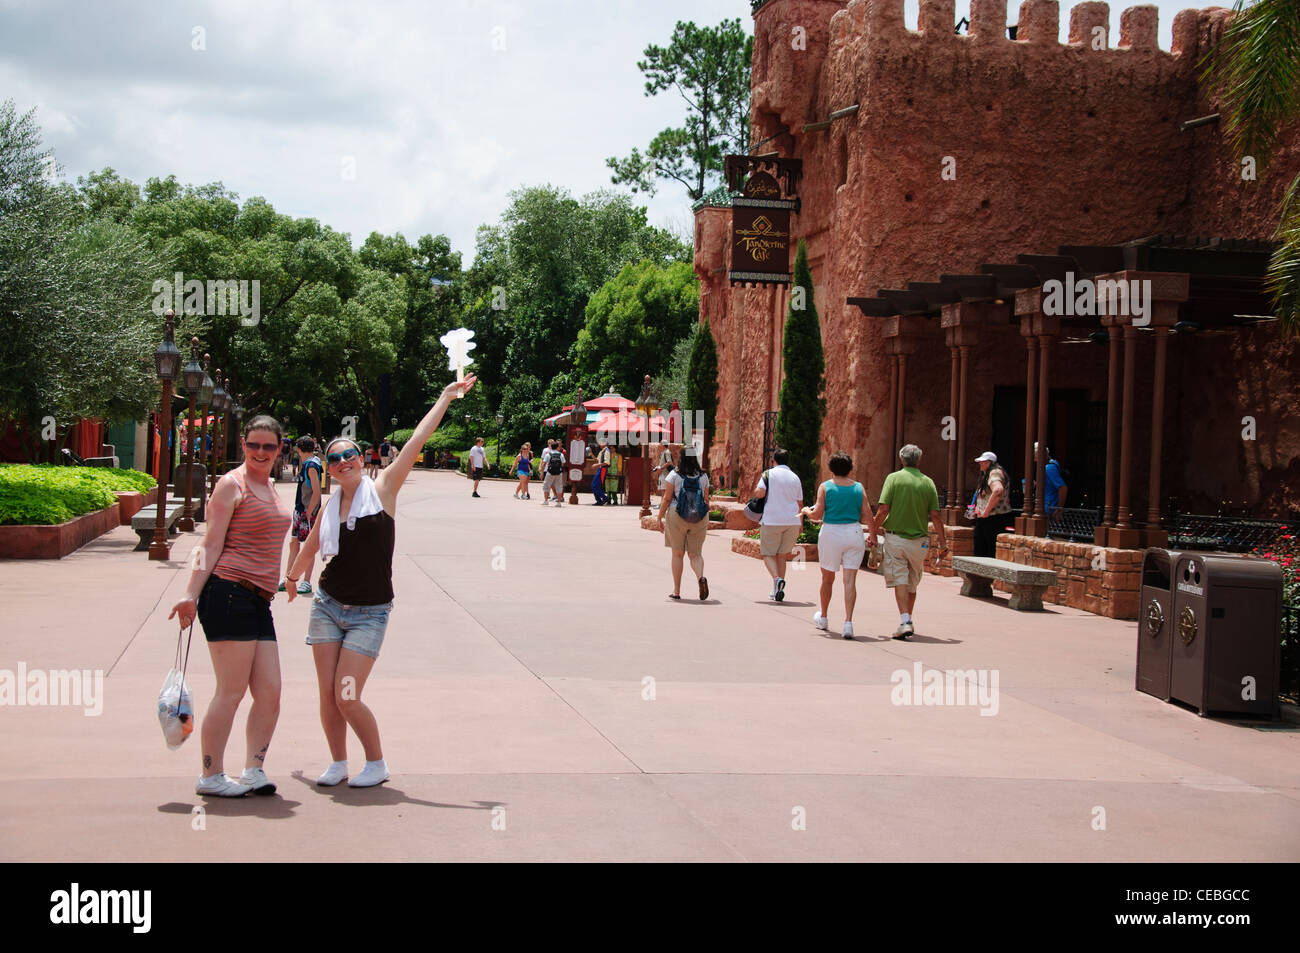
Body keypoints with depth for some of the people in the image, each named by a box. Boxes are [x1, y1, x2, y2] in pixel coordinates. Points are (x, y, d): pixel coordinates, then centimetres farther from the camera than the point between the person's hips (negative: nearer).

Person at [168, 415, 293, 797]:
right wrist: (191, 594, -14)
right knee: (231, 692, -5)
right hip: (229, 594, -8)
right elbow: (212, 543, -8)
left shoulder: (269, 486, 21)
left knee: (270, 693, 3)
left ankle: (253, 769, 11)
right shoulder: (232, 484, -3)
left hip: (259, 601, 8)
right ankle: (211, 775, 3)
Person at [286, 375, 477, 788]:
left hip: (369, 614, -4)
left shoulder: (382, 491, -5)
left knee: (348, 698, -8)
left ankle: (377, 763, 13)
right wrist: (294, 574, 41)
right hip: (327, 605, 4)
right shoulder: (330, 509, 6)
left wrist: (446, 398, -15)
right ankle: (338, 763, 23)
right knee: (328, 694, 3)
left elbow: (415, 443, -11)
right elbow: (309, 548, 26)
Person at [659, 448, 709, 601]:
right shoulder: (703, 477, 2)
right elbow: (706, 500, 7)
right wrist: (706, 522, 16)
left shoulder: (674, 476, -6)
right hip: (699, 519, 2)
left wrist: (660, 517, 1)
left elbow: (667, 498, -7)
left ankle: (676, 591, 11)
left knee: (677, 554, 8)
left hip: (676, 516, -2)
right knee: (695, 554, 9)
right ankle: (701, 578, -21)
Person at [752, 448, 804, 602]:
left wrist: (755, 490, 9)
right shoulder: (795, 477, 11)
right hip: (792, 521, 4)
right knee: (782, 555, 13)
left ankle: (777, 578, -22)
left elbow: (759, 493, -15)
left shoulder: (769, 474, -2)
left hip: (772, 521, -4)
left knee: (768, 554, 5)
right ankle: (778, 591, 10)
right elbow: (800, 503, 15)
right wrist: (800, 523, 25)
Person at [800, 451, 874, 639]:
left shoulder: (825, 487, -4)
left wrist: (806, 511, 13)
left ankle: (823, 617, 33)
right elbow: (868, 518, 0)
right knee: (850, 580, -1)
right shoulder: (859, 488, 2)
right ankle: (848, 622, -12)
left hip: (831, 534, -1)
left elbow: (817, 515, -8)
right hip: (854, 533, 1)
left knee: (827, 578, 15)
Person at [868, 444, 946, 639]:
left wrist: (873, 532, 2)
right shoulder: (928, 482, 3)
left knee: (900, 581, -5)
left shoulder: (894, 478, -5)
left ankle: (905, 621, -19)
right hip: (919, 540, 3)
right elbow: (935, 516, 0)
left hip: (895, 537, -3)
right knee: (912, 583, 16)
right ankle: (908, 621, 27)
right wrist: (943, 542, 7)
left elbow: (883, 510, -11)